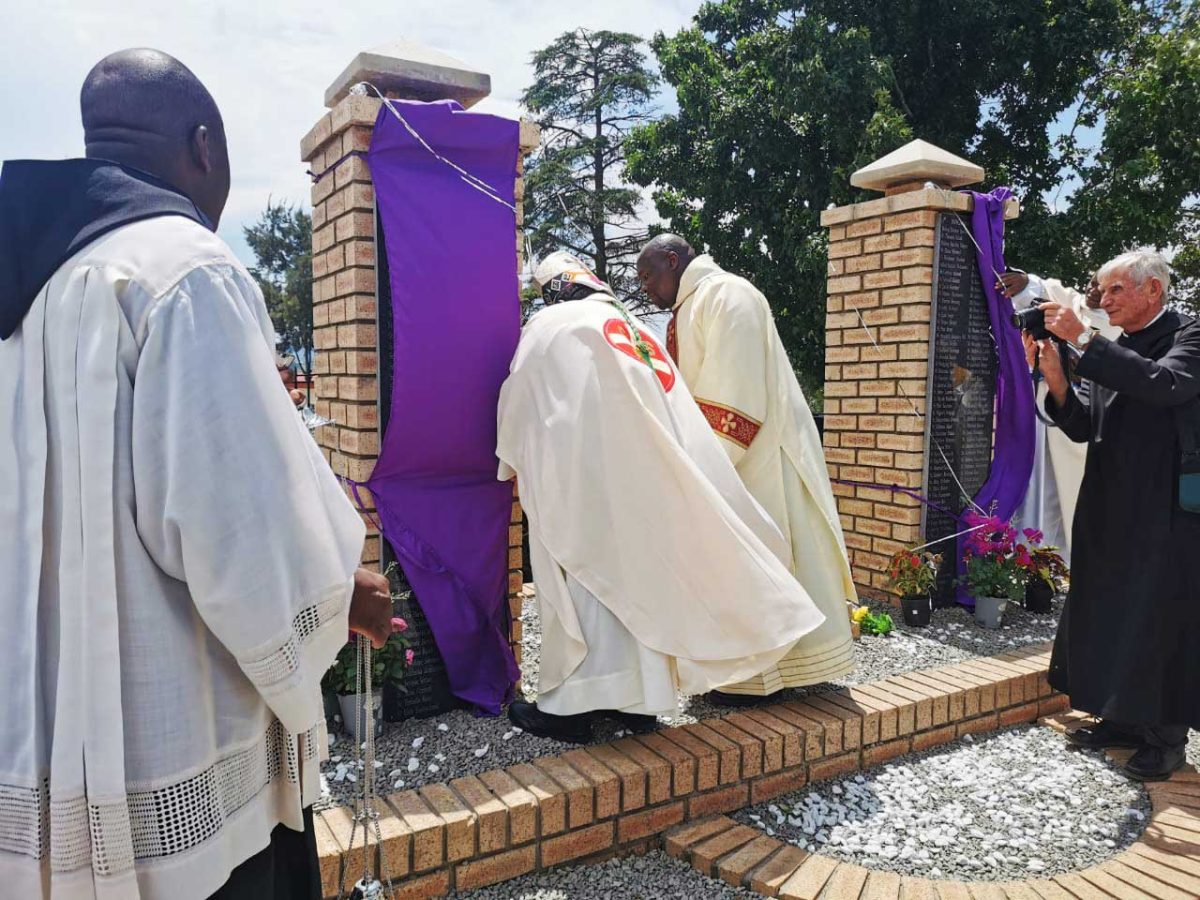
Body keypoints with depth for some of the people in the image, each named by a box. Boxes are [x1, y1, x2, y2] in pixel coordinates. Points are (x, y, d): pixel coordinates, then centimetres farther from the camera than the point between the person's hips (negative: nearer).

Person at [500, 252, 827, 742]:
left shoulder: (549, 325, 6)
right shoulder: (639, 334, 22)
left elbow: (518, 400, 9)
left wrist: (512, 460, 23)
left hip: (582, 477, -5)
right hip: (646, 478, 6)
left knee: (582, 579, 0)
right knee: (638, 575, 11)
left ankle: (573, 705, 4)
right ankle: (639, 696, 17)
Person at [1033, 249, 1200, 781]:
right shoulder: (1112, 353, 11)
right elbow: (1084, 427, 8)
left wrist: (1083, 339, -26)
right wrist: (1057, 381, -9)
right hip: (1110, 511, 7)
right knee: (1109, 613, 12)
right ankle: (1123, 719, 27)